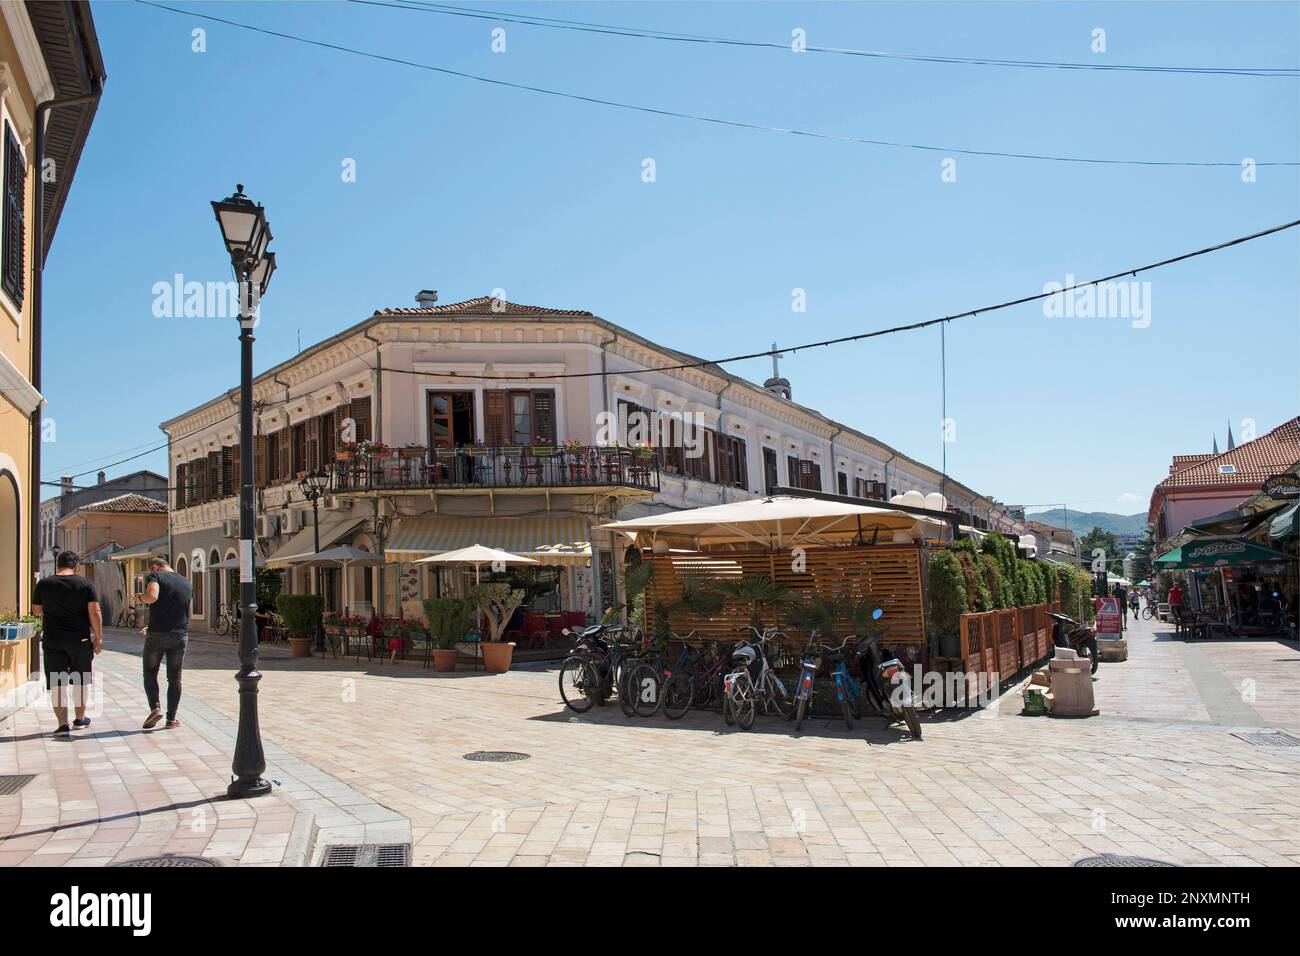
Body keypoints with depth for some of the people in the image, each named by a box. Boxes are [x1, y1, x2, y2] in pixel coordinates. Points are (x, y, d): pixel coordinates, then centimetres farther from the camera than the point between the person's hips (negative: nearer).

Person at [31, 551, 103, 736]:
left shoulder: (43, 584, 0)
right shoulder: (85, 584, -3)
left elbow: (36, 610, 12)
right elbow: (95, 612, -9)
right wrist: (98, 638, -3)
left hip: (52, 641, 0)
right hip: (80, 640, 0)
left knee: (57, 684, 2)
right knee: (79, 681, 16)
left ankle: (63, 724, -5)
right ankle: (80, 719, 27)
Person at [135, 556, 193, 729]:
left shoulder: (155, 576, -4)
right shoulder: (187, 583, 14)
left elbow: (152, 597, -25)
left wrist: (141, 597, -1)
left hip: (157, 634, -4)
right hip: (180, 635, 4)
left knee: (150, 674, 12)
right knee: (175, 677, 9)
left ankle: (154, 708, -4)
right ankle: (171, 718, 9)